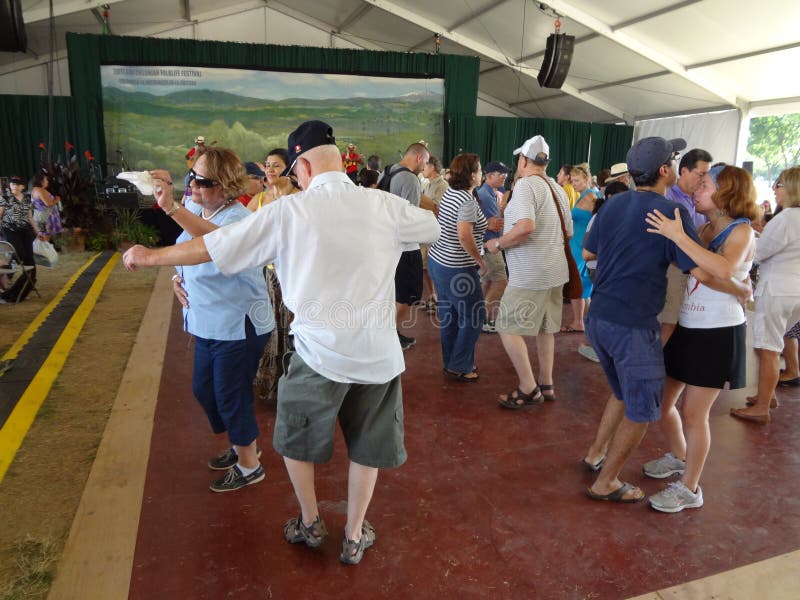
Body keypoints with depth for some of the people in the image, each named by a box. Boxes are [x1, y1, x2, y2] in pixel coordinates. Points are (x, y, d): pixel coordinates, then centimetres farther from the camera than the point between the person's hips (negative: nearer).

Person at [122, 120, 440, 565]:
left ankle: (310, 524, 41)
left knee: (296, 438, 24)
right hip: (379, 352, 3)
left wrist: (151, 256, 12)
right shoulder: (386, 206, -4)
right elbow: (435, 228, 17)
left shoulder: (289, 212, -10)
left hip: (321, 350, -2)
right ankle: (355, 537, 36)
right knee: (367, 446, 20)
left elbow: (211, 247, -4)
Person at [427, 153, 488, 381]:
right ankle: (459, 367, 12)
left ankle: (451, 362, 30)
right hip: (458, 269, -9)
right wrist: (481, 261, -17)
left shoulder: (449, 193, 7)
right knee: (473, 318, 4)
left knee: (449, 315, 18)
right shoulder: (467, 201, -20)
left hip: (437, 260, 9)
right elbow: (464, 237, -30)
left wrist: (483, 224, 24)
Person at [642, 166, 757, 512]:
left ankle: (690, 489, 18)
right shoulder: (703, 229, 8)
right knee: (662, 402, 13)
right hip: (684, 328, 7)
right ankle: (678, 458, 40)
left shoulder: (741, 231, -12)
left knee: (694, 413, 1)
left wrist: (679, 237, -34)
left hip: (718, 334, -6)